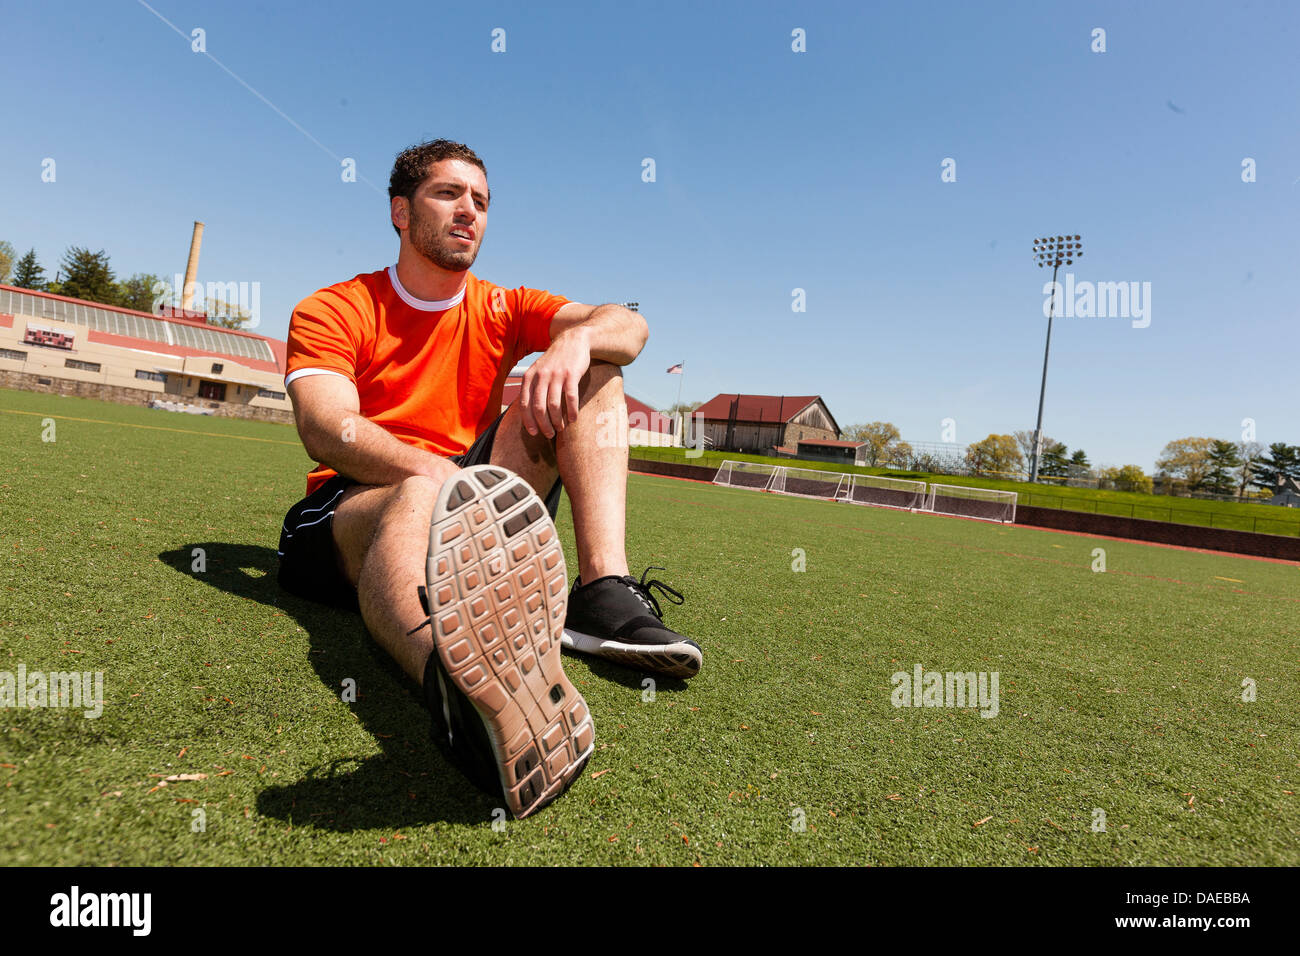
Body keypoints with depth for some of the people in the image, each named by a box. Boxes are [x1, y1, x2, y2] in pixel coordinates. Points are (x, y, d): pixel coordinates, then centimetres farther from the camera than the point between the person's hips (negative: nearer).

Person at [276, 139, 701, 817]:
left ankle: (604, 592, -29)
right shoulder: (331, 311, 4)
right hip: (350, 512, -3)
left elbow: (629, 326, 1)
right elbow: (326, 431, -15)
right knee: (421, 499, -40)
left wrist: (576, 337, -23)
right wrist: (438, 475, -32)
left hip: (468, 516, 4)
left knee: (593, 367, -8)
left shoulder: (501, 310, 14)